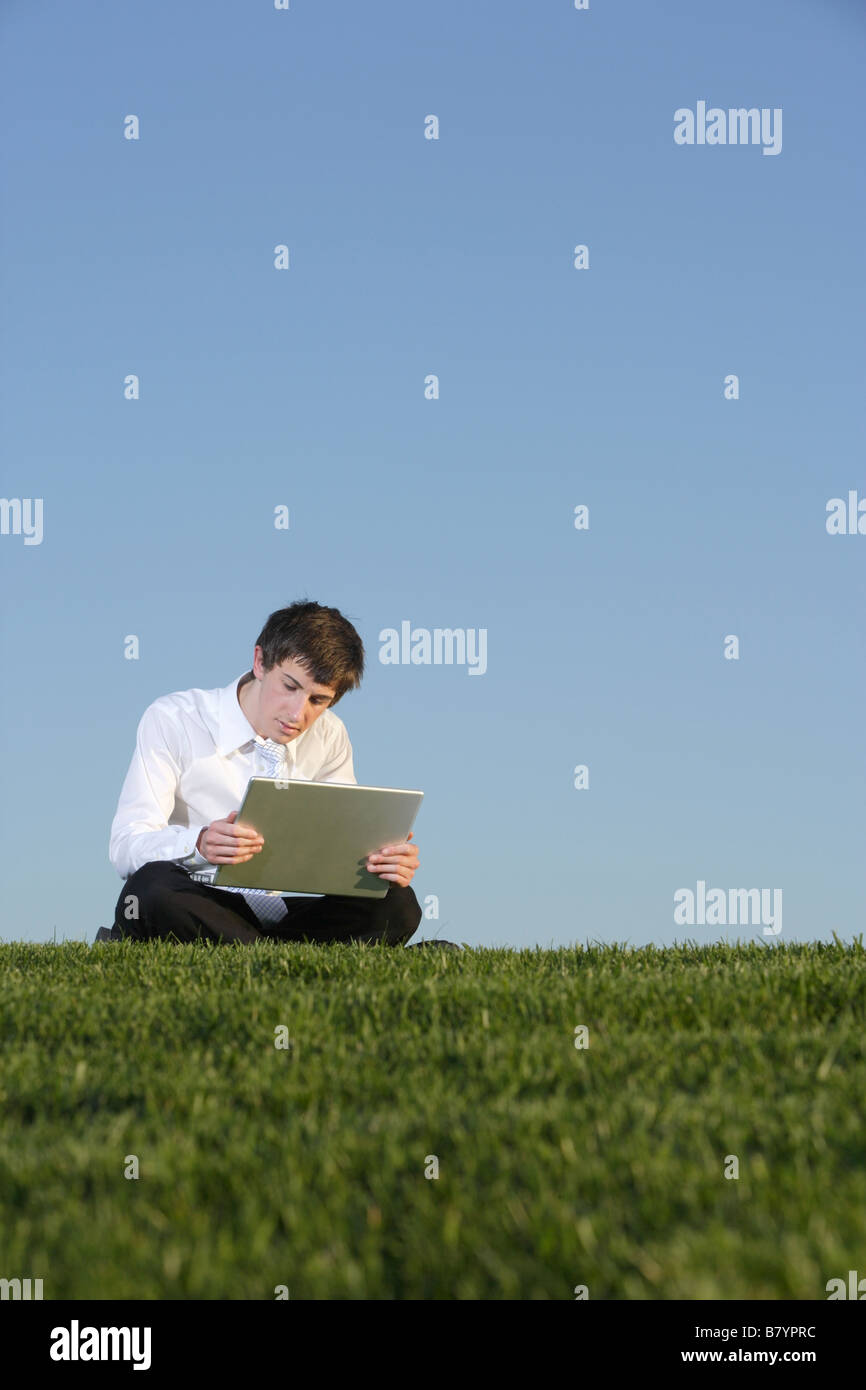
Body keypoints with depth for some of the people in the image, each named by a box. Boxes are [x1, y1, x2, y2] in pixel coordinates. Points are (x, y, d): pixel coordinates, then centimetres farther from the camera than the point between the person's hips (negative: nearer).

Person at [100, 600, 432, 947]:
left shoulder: (329, 737, 8)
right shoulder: (172, 720, -7)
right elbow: (125, 847, -16)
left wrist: (383, 859, -21)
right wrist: (199, 844, -39)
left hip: (287, 912, 4)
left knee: (396, 905, -22)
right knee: (153, 885, -38)